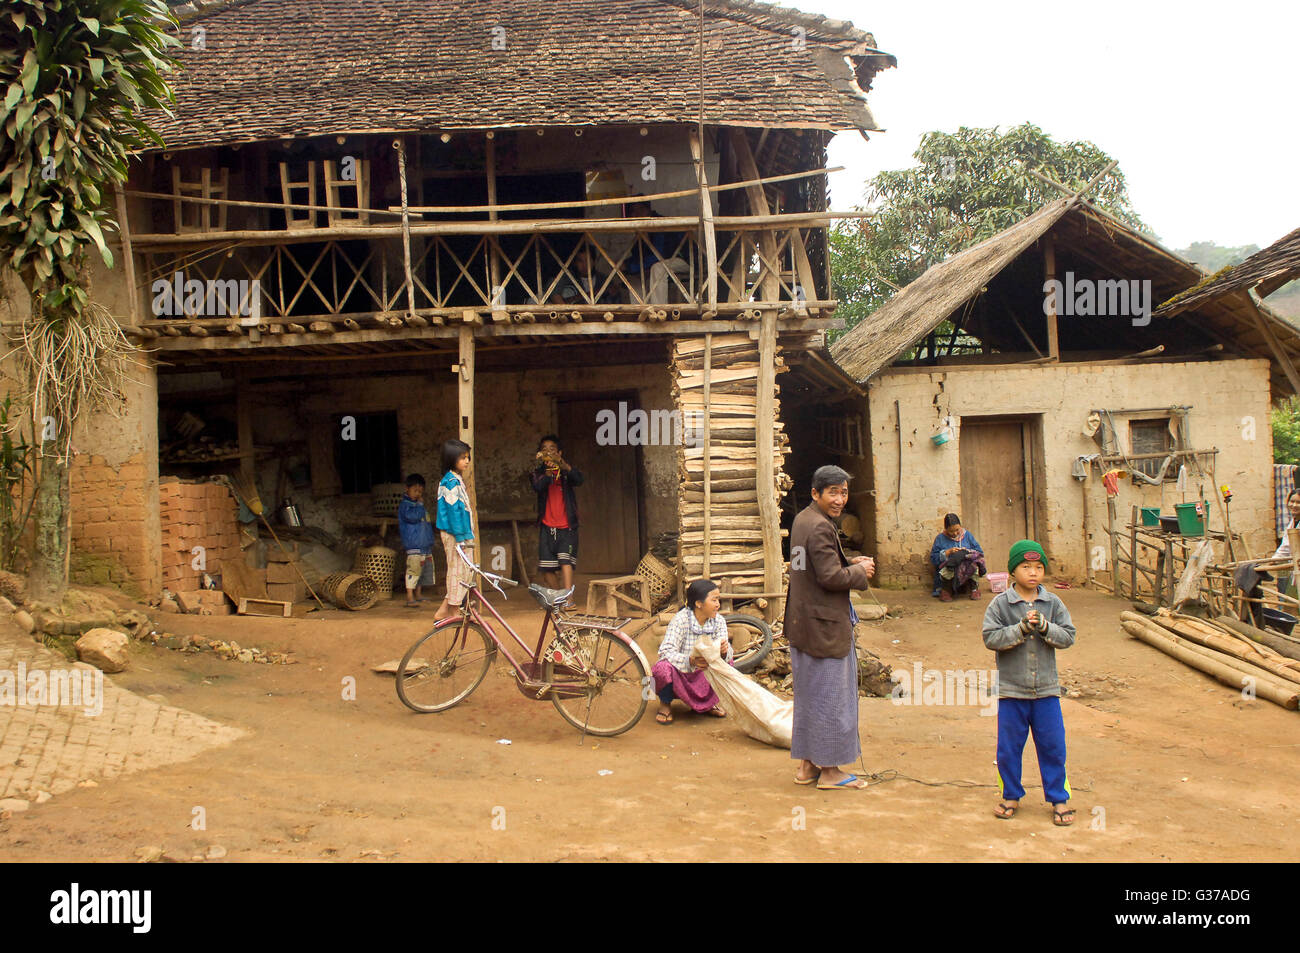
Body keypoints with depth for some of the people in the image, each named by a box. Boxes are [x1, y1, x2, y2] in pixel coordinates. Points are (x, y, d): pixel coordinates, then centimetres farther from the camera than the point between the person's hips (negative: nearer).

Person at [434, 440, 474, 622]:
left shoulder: (456, 480, 17)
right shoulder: (451, 481, -14)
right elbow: (453, 510, -19)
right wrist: (461, 537, -21)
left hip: (461, 534, 10)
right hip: (455, 534, -10)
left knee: (464, 573, 12)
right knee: (459, 572, -5)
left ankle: (444, 611, 15)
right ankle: (452, 613, 3)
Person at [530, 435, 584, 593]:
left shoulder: (566, 469, 6)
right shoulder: (539, 472, 9)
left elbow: (578, 480, -17)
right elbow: (537, 486, -13)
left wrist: (564, 466, -36)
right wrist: (547, 472, -33)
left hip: (566, 526, -2)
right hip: (547, 526, 3)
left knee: (566, 562, -17)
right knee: (546, 569, 5)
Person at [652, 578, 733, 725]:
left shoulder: (719, 621, -5)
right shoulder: (681, 620, -21)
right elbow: (666, 651, -30)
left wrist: (724, 650, -37)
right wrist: (690, 661, -47)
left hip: (701, 676, 5)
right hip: (678, 675, -5)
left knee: (727, 658, -14)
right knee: (664, 667, -35)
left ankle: (710, 702, 9)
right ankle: (665, 703, -3)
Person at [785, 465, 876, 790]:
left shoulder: (802, 520, 12)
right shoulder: (820, 526, -20)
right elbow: (831, 577, -24)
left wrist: (851, 562, 8)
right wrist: (860, 572, -7)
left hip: (802, 623, 10)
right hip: (826, 626, -10)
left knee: (809, 693, 16)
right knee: (831, 696, 0)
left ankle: (807, 764, 24)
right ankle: (829, 771, 8)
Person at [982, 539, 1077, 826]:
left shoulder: (1053, 603, 3)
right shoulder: (1000, 604, -5)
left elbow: (1068, 637, -2)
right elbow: (991, 638, -12)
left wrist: (1045, 627, -19)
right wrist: (1021, 628, -22)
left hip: (1046, 689, 1)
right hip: (1011, 690, -1)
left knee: (1052, 746, 7)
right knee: (1009, 748, 8)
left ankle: (1059, 799, 21)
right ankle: (1011, 796, 25)